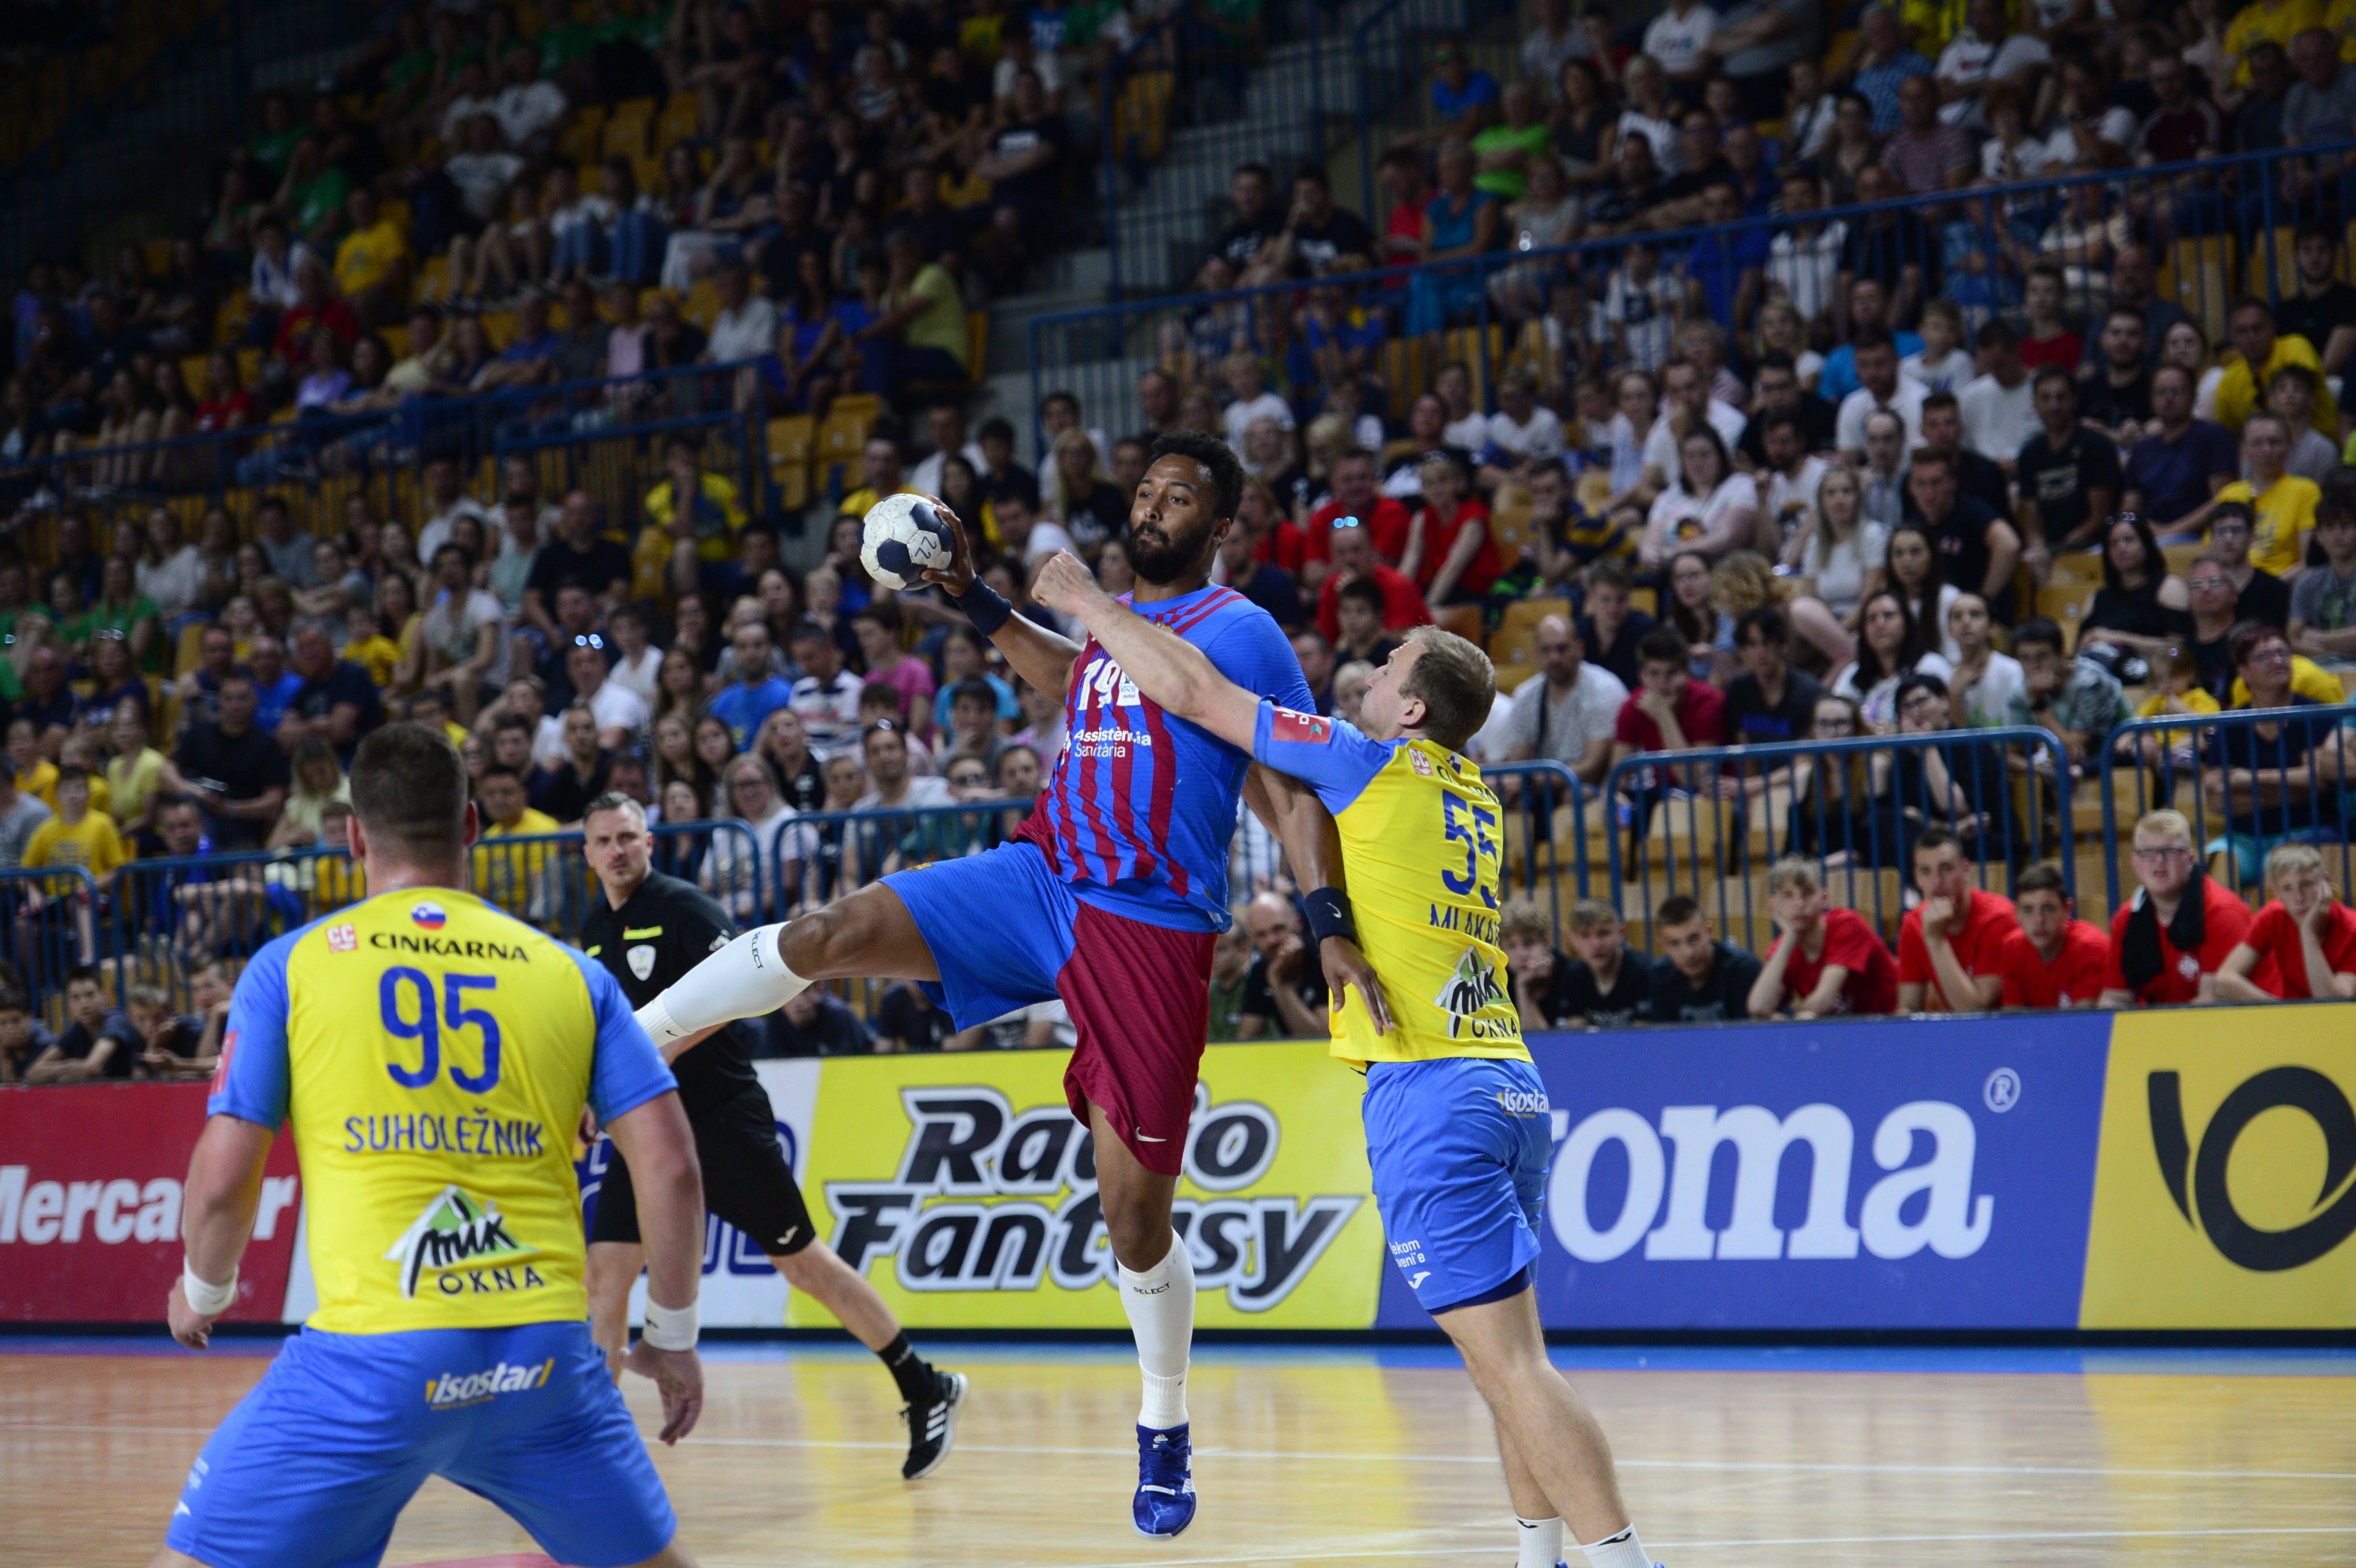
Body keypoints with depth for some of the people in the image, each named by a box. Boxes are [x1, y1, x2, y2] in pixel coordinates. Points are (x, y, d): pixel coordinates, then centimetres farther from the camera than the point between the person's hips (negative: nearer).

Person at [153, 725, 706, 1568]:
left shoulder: (290, 967, 5)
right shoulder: (570, 973, 11)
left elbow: (223, 1181, 2)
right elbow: (670, 1167, 5)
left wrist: (202, 1293, 23)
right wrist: (672, 1338, 17)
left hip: (374, 1353, -3)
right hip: (545, 1348, 3)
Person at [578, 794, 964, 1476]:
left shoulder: (683, 905, -10)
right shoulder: (594, 930, 11)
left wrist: (661, 1055, -29)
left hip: (723, 1116, -6)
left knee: (802, 1261, 1)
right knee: (605, 1269, -6)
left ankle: (926, 1390, 13)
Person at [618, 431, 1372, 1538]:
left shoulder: (1241, 633, -4)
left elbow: (1294, 793, -8)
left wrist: (1328, 922, -21)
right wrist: (975, 603, 31)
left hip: (1154, 933, -6)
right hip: (1041, 877, 6)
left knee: (1135, 1210, -1)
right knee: (824, 936, -15)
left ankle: (1165, 1429, 19)